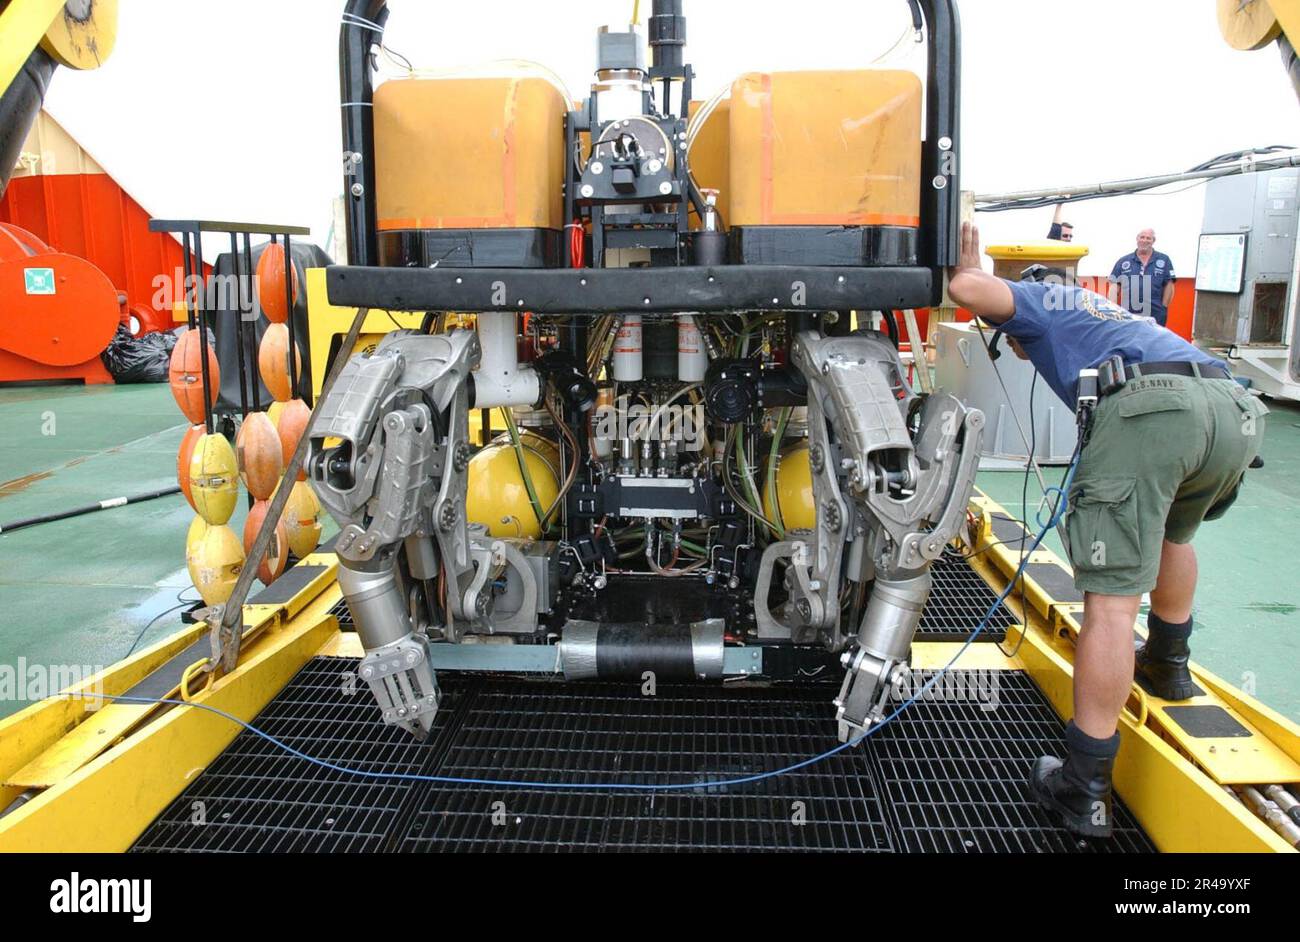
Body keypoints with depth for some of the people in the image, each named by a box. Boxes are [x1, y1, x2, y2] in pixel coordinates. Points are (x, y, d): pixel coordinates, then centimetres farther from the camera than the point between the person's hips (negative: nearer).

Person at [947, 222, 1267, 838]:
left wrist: (967, 266, 28)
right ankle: (1168, 665, 51)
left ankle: (1083, 790, -5)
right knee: (1172, 534, 35)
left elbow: (966, 289, 8)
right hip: (1237, 407, 7)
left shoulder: (1036, 301, 25)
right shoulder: (1109, 311, 45)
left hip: (1146, 406, -7)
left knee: (1112, 597, -8)